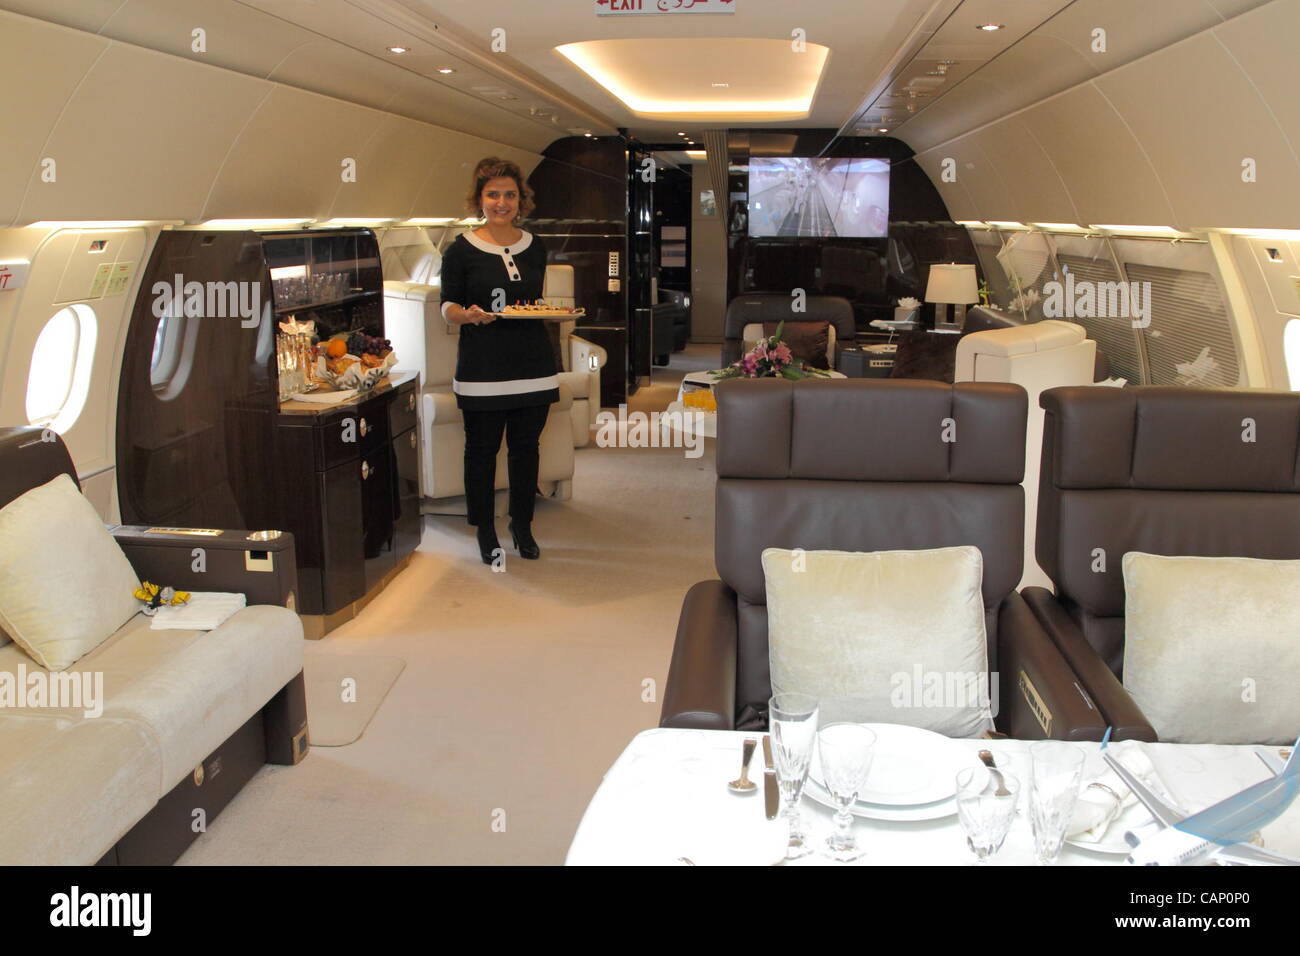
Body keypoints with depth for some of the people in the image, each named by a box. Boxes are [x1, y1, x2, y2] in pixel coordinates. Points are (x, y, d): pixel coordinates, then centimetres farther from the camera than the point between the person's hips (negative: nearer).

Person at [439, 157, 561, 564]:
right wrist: (468, 314, -22)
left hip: (532, 363, 4)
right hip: (482, 366, -3)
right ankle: (485, 531, 19)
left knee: (525, 446, 10)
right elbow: (448, 306, -1)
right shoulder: (462, 250, -2)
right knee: (482, 448, 4)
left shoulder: (534, 247, 10)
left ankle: (522, 524, 25)